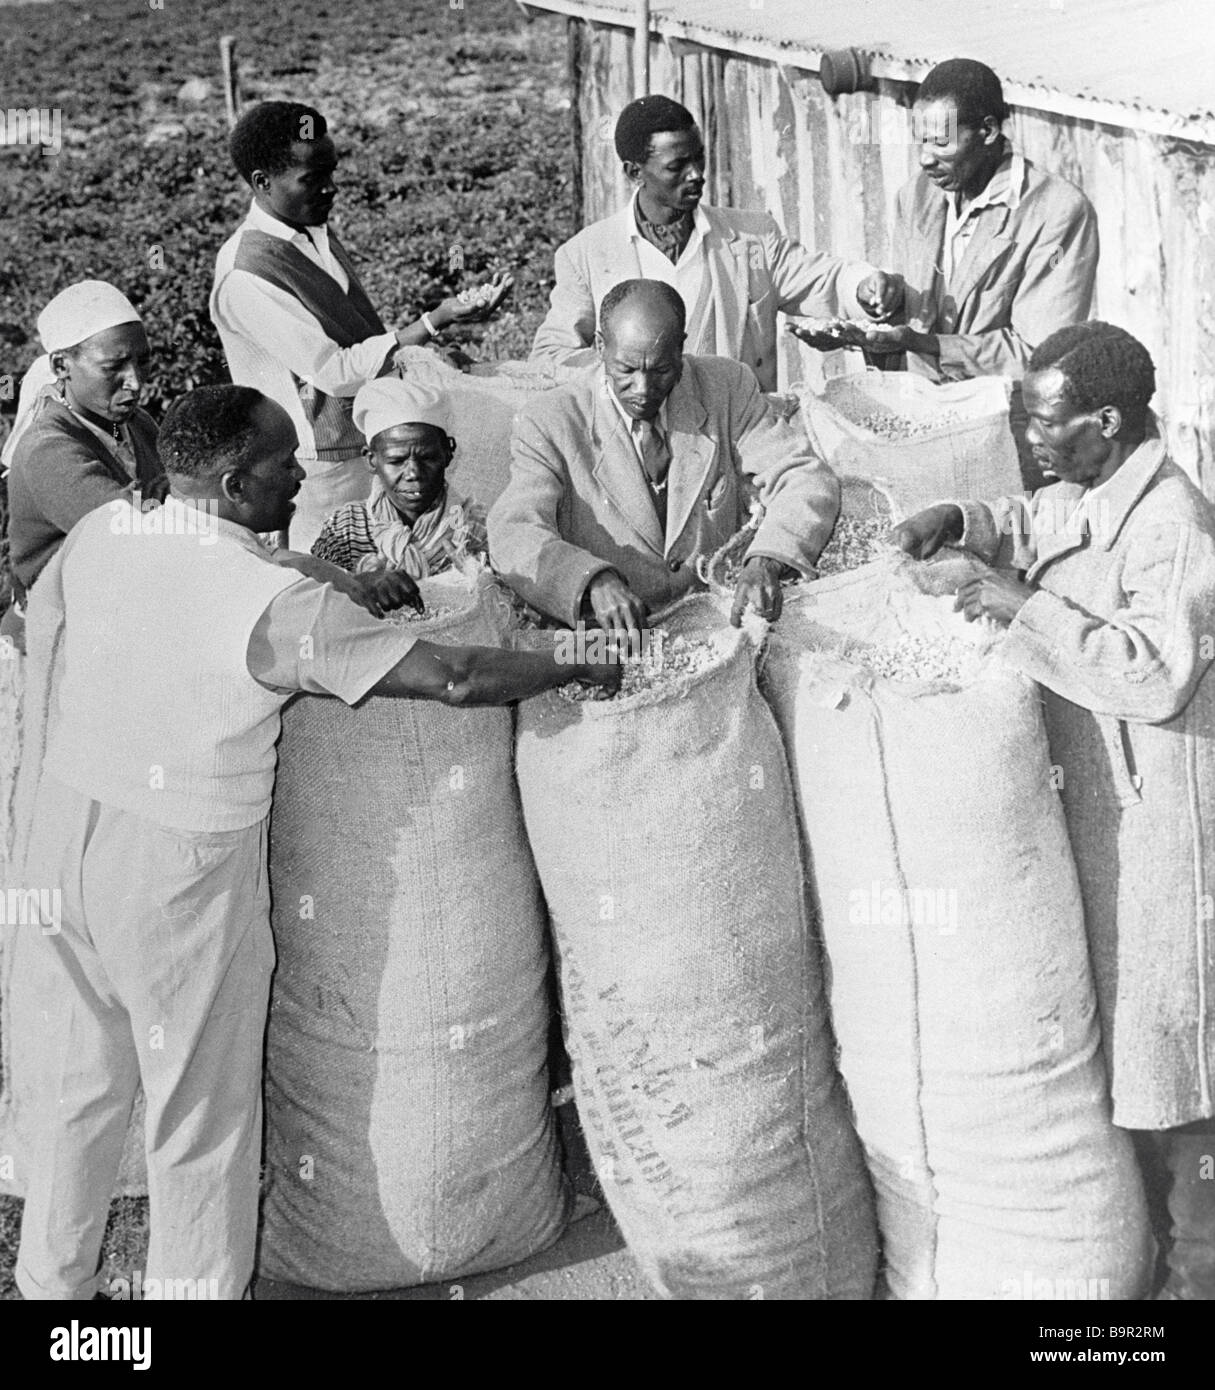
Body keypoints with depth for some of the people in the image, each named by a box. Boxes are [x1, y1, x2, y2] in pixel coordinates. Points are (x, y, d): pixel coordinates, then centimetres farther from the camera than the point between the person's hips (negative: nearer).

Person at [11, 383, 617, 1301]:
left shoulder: (98, 531, -2)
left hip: (64, 833, 7)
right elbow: (456, 677, -21)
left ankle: (52, 1283, 41)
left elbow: (42, 610, 20)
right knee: (203, 1118, 12)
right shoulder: (278, 604, -20)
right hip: (182, 872, -7)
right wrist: (583, 666, -5)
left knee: (80, 1086, 23)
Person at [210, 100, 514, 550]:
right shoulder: (246, 275, -19)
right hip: (321, 470, -8)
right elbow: (334, 371, -22)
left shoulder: (316, 234, 9)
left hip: (373, 444, 8)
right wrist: (435, 322, -24)